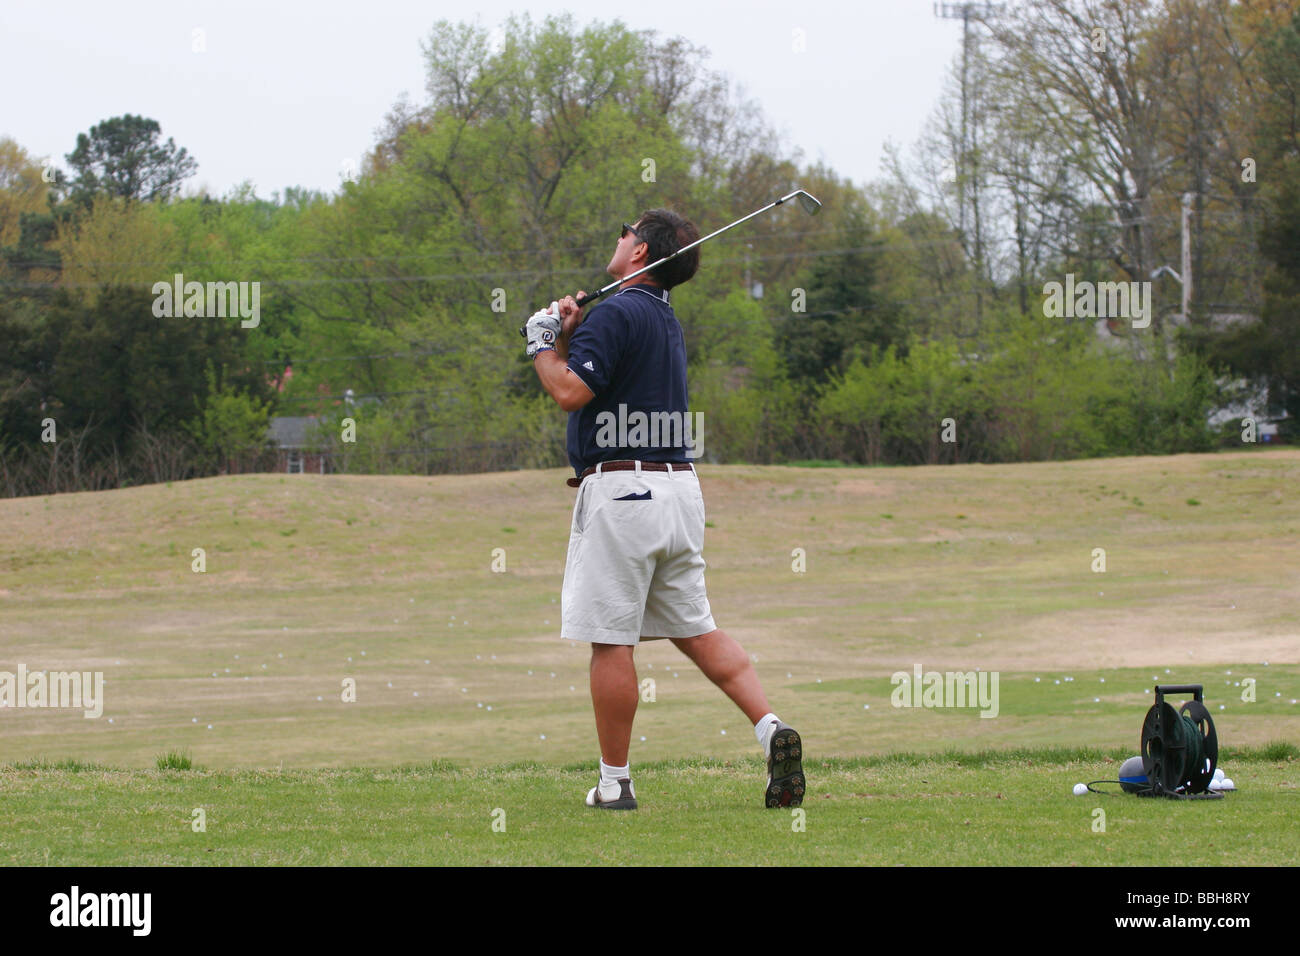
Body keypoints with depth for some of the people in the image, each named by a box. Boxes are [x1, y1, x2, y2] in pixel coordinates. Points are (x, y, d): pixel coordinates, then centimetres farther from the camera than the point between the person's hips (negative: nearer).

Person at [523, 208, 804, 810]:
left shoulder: (616, 314, -11)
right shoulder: (665, 319, 19)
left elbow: (570, 393, -19)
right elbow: (594, 372, 23)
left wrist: (542, 346, -3)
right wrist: (568, 334, 7)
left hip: (621, 489, -9)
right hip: (679, 487, 9)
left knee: (611, 640, -3)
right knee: (695, 628, 13)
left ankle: (615, 783, 0)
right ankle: (770, 728, -4)